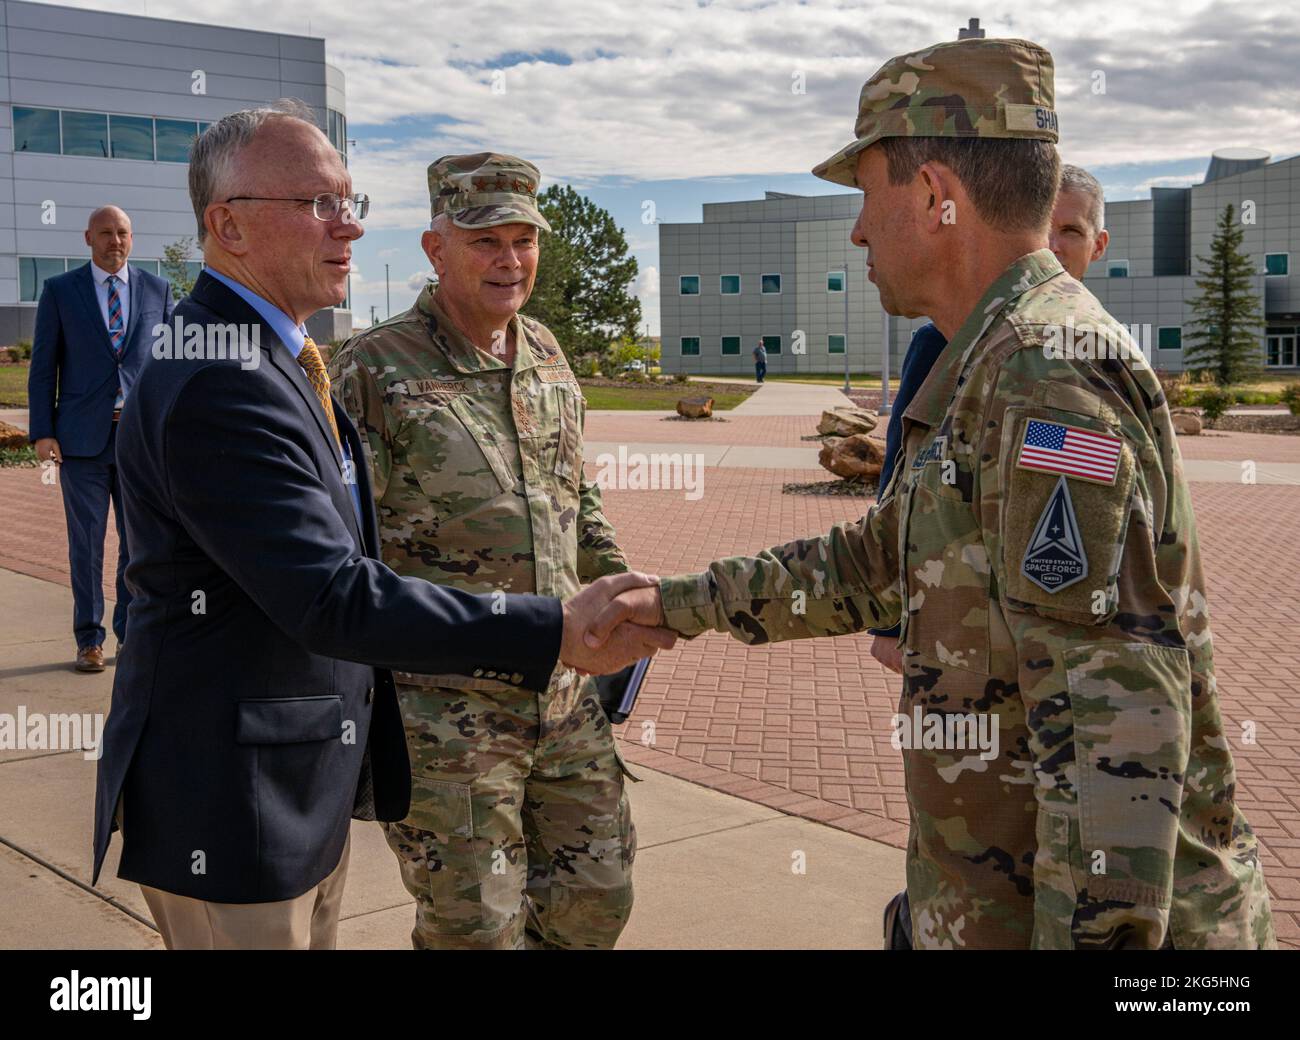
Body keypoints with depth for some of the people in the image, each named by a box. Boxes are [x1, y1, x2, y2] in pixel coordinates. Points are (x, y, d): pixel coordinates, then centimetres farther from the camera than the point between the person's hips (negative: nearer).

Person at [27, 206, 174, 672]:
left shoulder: (157, 290, 8)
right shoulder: (60, 290, 4)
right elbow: (43, 366, 3)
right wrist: (42, 433, -5)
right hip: (83, 437, -1)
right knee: (86, 542, 4)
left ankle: (132, 635, 17)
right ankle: (89, 640, 14)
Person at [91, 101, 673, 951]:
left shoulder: (269, 361, 10)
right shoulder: (219, 389, -25)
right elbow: (333, 599, -30)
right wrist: (556, 634, -29)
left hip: (306, 789, 10)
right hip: (232, 808, -10)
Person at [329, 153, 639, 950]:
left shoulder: (547, 356, 9)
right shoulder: (376, 370, -11)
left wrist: (619, 581, 9)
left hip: (566, 696, 6)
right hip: (444, 708, -6)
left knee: (594, 900, 16)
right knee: (476, 926, 4)